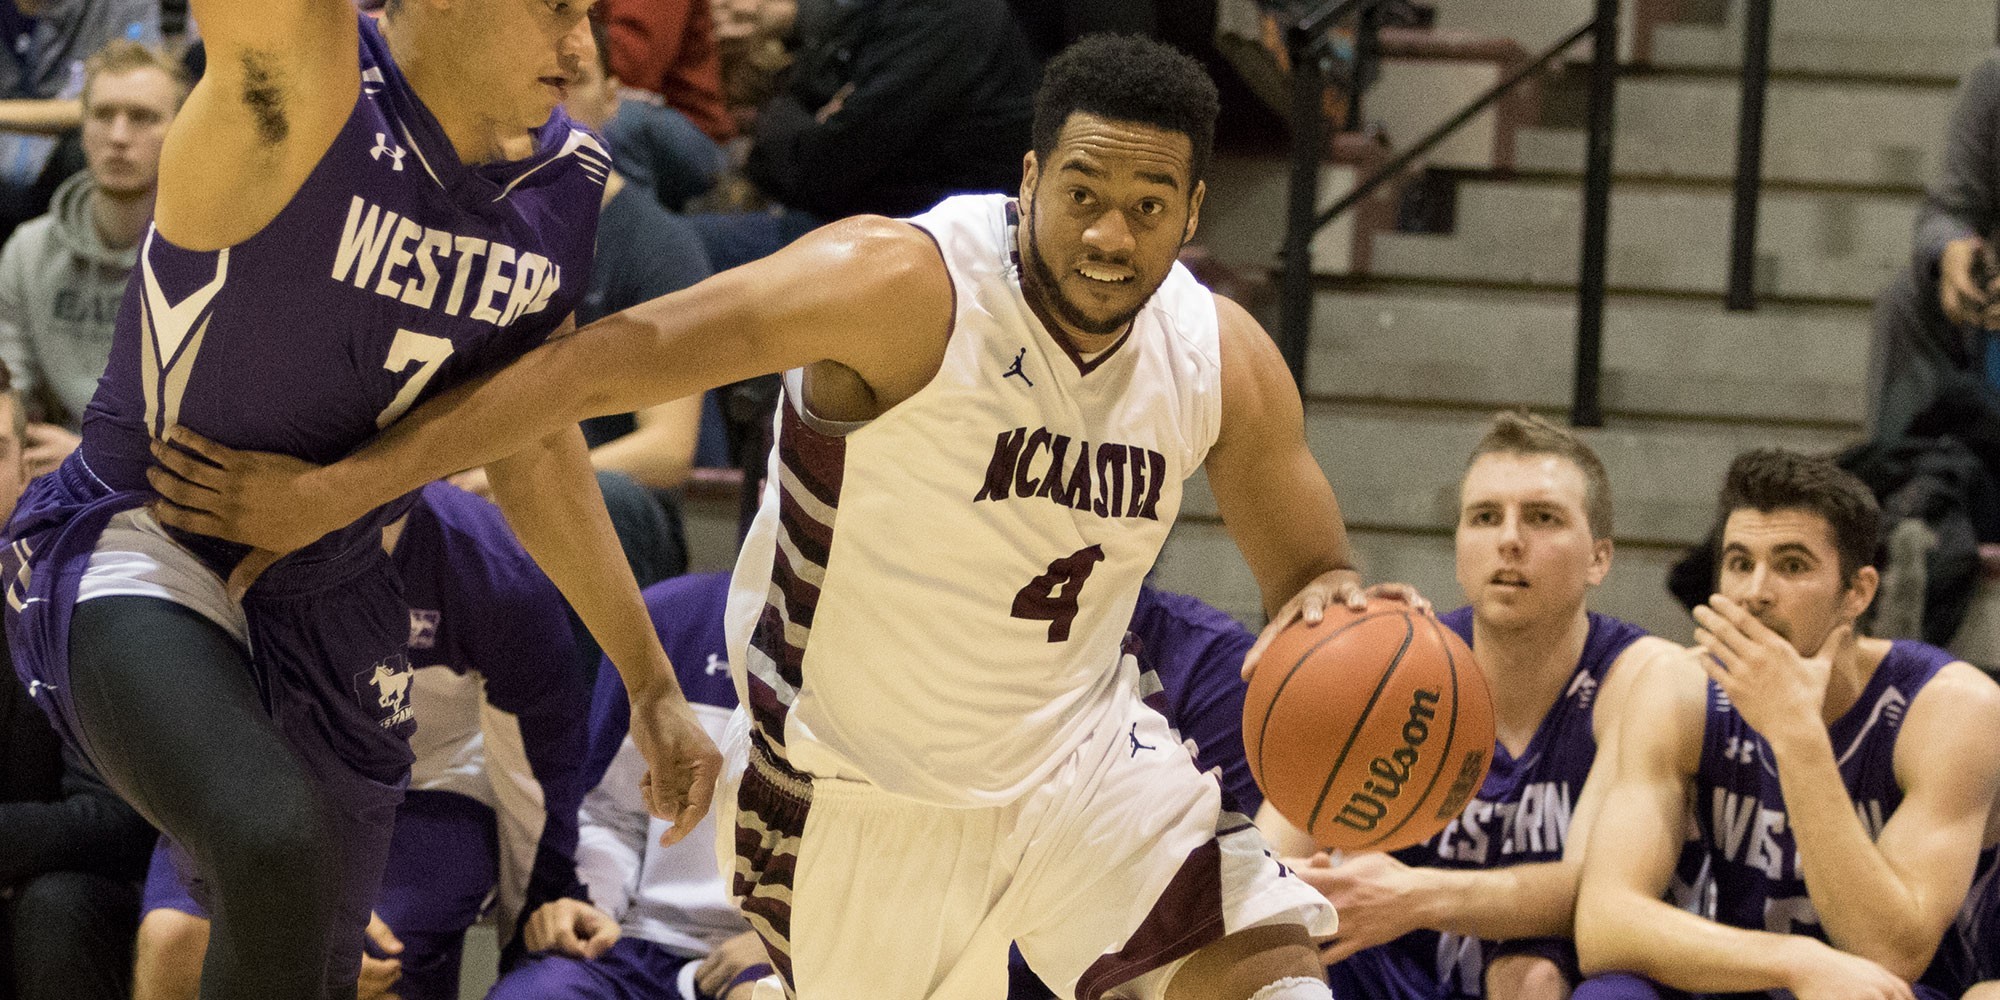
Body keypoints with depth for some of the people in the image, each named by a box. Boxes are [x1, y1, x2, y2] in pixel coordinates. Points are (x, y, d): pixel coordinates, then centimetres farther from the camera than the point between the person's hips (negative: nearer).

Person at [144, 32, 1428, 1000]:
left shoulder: (1224, 361, -9)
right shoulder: (901, 288, -25)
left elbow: (1309, 570, 5)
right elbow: (622, 355, -27)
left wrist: (1332, 612, -23)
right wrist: (329, 493, -29)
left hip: (1074, 755, 4)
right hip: (860, 794, -4)